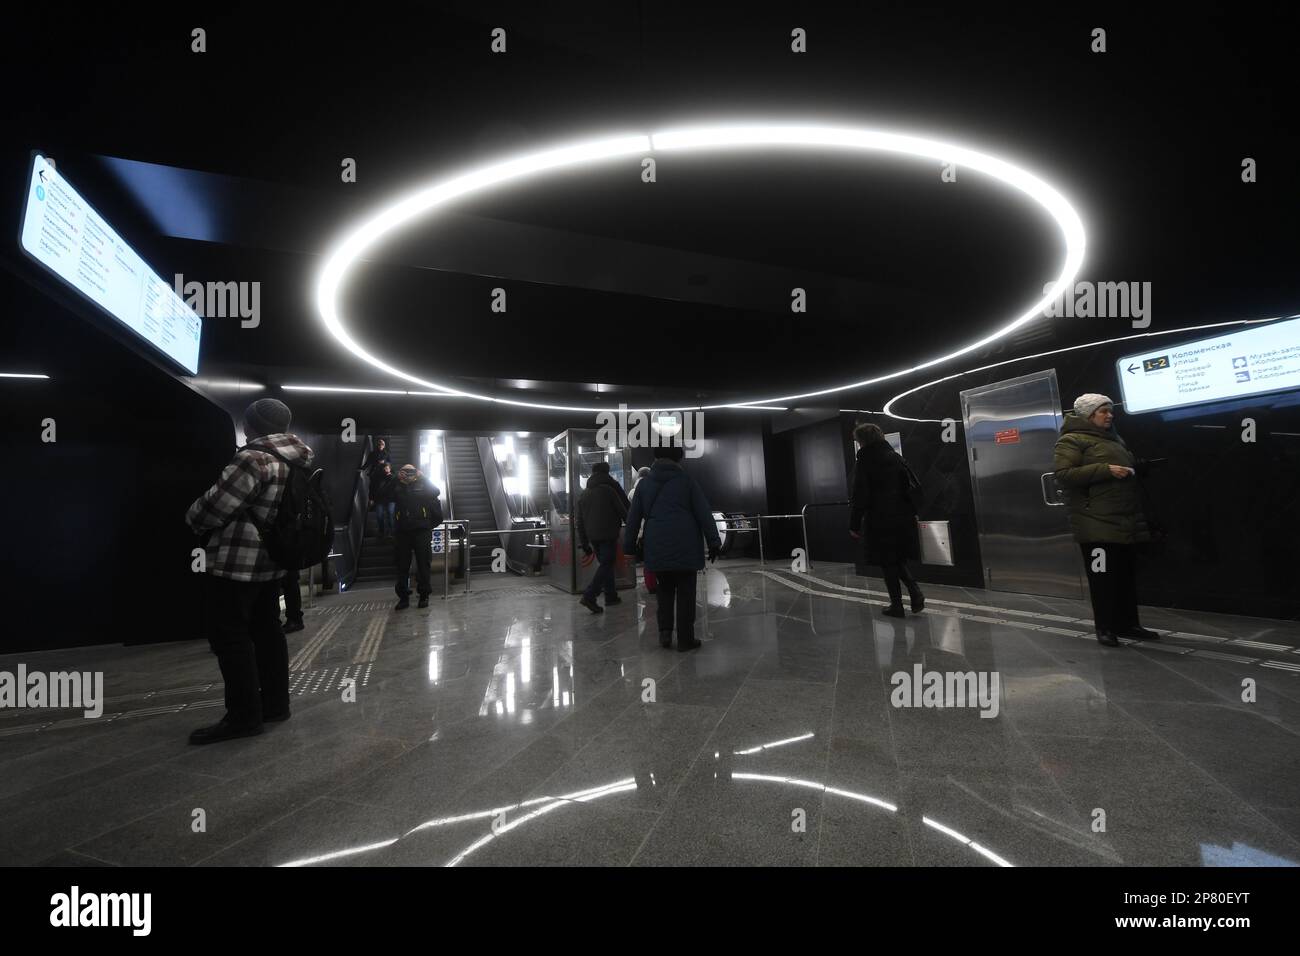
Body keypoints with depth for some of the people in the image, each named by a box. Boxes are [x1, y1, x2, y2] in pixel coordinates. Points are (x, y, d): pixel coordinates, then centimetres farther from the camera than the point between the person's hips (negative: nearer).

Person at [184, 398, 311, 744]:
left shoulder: (254, 458, -19)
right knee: (266, 629, 16)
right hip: (272, 559, 9)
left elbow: (217, 504, -16)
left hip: (236, 561, -9)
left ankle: (244, 715, 7)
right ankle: (275, 703, 24)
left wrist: (193, 521, 5)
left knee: (229, 635, 1)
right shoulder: (297, 458, 9)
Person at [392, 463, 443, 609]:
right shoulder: (397, 488, 13)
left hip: (422, 532, -2)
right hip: (402, 533, 2)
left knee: (423, 564, 3)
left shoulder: (422, 486, 5)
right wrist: (395, 478, 0)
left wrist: (423, 477, -6)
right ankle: (403, 597, 15)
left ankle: (424, 595, 13)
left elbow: (436, 492, -7)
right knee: (402, 566, 5)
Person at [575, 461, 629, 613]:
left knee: (605, 563, 17)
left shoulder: (583, 494, 12)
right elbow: (623, 511, -4)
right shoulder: (608, 490, -7)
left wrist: (584, 543, 15)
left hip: (592, 536, 7)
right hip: (608, 534, -6)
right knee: (606, 564, -5)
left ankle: (611, 596, 21)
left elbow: (579, 521, 11)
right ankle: (589, 596, -17)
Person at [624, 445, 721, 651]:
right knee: (685, 592, 6)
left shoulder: (644, 484, 8)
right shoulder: (686, 480, 2)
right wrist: (714, 542, 1)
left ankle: (665, 631, 8)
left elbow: (633, 519, 9)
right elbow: (704, 514, -2)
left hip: (657, 548, 3)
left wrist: (629, 546, 16)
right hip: (686, 546, -2)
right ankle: (685, 639, 9)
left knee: (665, 590, 18)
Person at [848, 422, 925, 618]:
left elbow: (860, 497, -14)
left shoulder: (864, 464, -12)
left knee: (887, 564, 5)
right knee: (898, 560, 20)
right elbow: (911, 486, 11)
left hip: (879, 521, -6)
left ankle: (897, 605, 12)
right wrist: (912, 512, 19)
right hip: (902, 518, 6)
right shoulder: (896, 457, 7)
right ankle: (915, 593, 4)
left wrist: (854, 524, -8)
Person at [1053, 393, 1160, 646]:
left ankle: (1127, 624, 24)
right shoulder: (1071, 440, -7)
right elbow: (1063, 475, -18)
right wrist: (1106, 470, -21)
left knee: (1127, 575, 13)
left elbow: (1129, 465, 34)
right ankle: (1104, 627, 6)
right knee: (1102, 576, -4)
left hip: (1124, 520, 9)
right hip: (1096, 523, -9)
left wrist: (1137, 467, 11)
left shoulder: (1113, 438, 21)